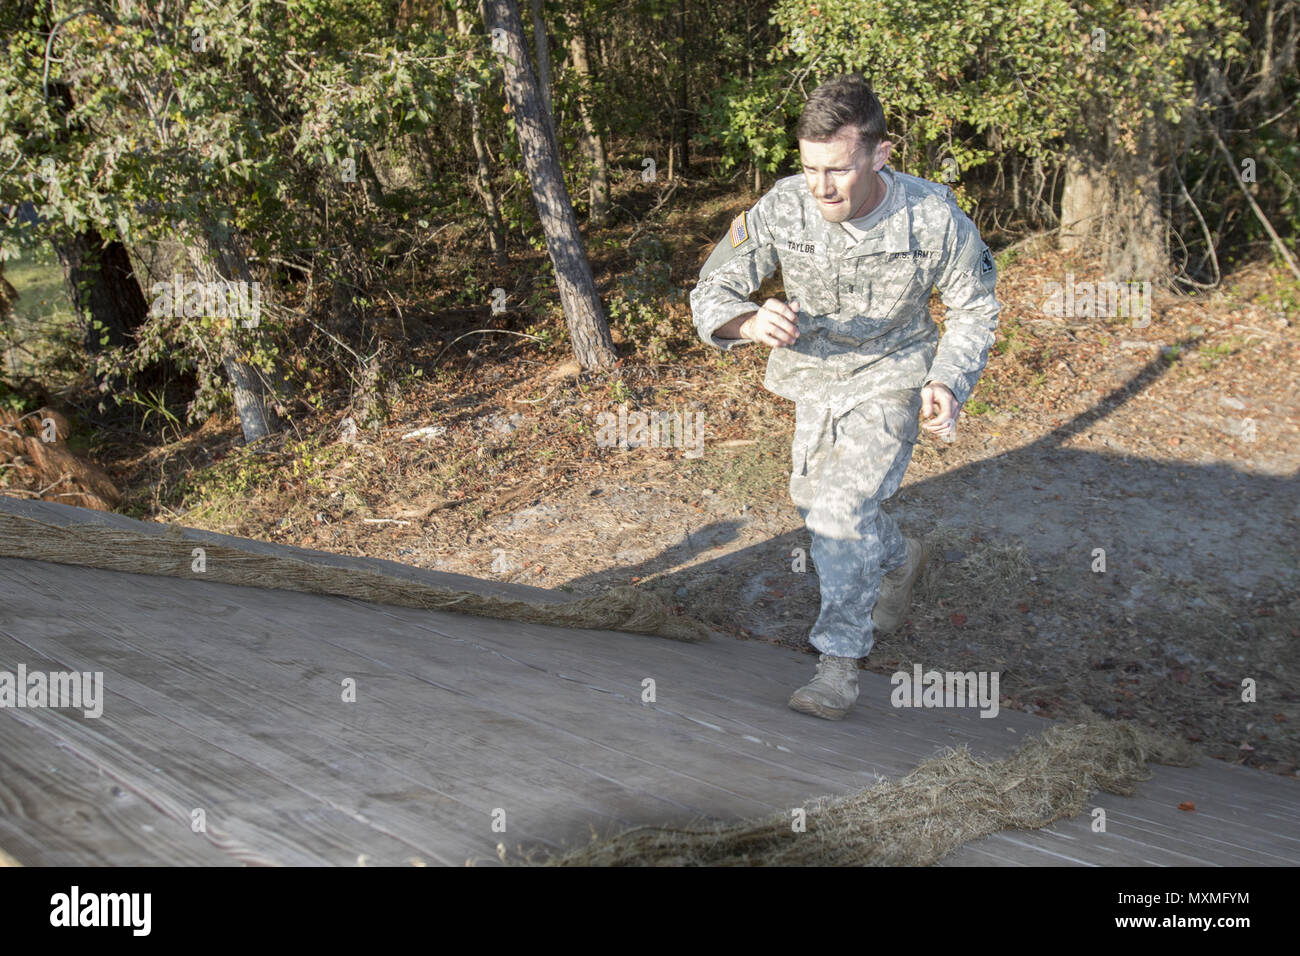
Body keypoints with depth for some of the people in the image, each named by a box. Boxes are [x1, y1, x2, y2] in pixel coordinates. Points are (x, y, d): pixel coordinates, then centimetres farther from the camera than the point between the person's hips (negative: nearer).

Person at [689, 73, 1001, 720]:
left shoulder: (933, 217, -25)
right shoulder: (781, 209, -25)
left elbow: (975, 309, -7)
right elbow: (711, 293, -18)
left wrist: (949, 383, -21)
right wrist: (751, 322, -41)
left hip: (891, 376, -4)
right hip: (813, 373, 4)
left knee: (844, 507, -18)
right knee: (813, 499, 19)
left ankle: (839, 660, -3)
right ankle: (900, 559, 49)